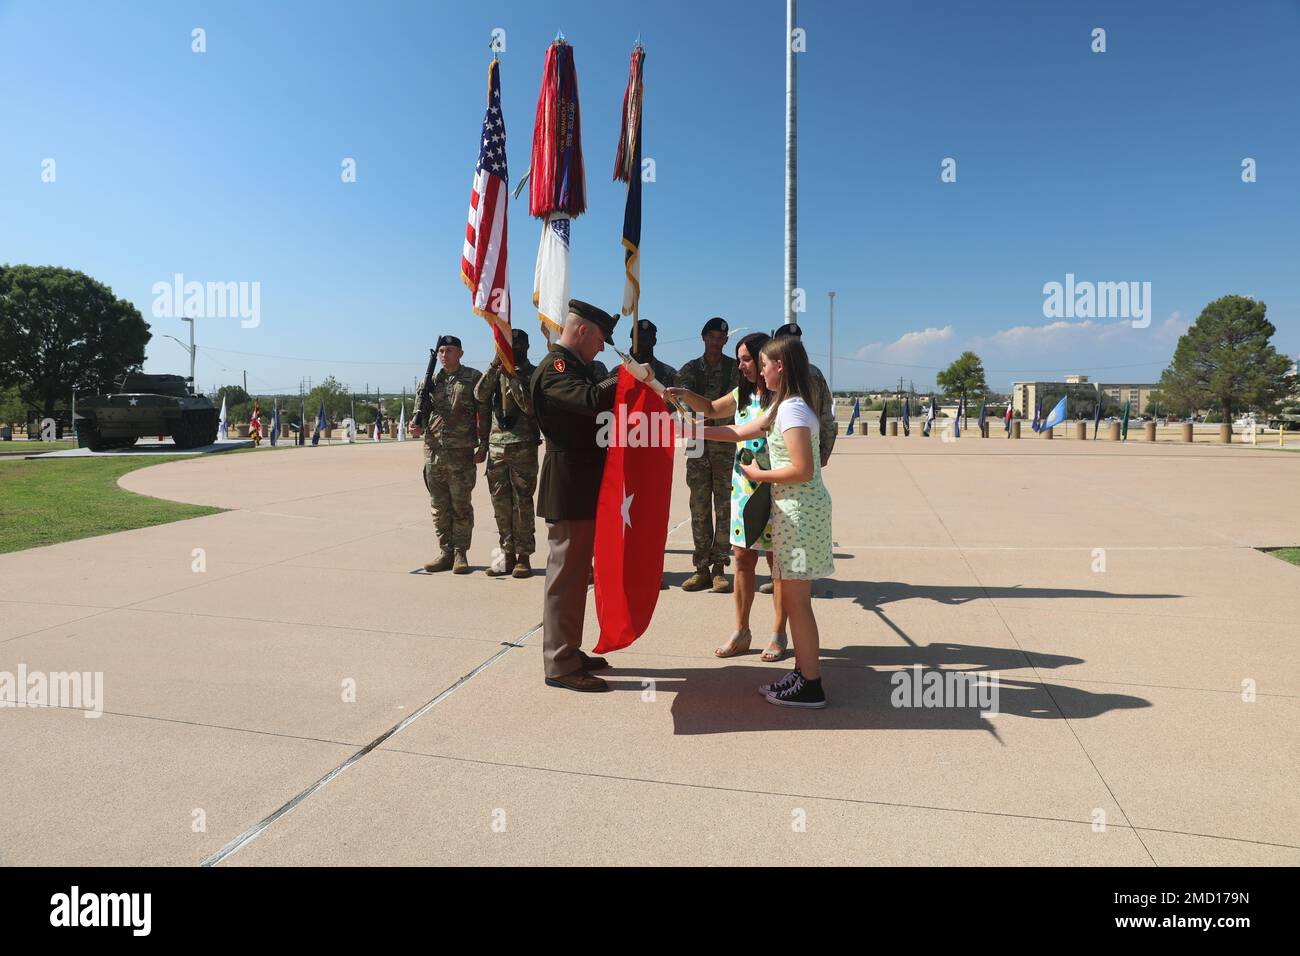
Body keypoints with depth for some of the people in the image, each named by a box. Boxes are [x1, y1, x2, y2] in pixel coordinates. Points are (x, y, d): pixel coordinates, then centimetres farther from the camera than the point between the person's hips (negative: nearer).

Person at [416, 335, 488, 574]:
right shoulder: (432, 381, 14)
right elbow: (421, 409, 18)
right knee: (439, 507, 8)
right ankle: (446, 553, 17)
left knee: (461, 506, 1)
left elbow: (484, 413, -2)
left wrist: (483, 446, -7)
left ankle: (460, 554, 9)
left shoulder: (473, 378, 1)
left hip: (461, 452, -5)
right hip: (433, 450, 5)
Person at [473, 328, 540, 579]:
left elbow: (529, 405, -14)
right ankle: (508, 555, 14)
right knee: (501, 504, 6)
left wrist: (512, 376, -14)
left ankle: (524, 556, 5)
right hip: (496, 445, 5)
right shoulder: (497, 372, 14)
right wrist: (494, 366, -8)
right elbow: (480, 395, -1)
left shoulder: (532, 374, 0)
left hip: (523, 447, -5)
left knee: (522, 503, -2)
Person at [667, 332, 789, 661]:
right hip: (743, 488, 6)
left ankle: (779, 634, 18)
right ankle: (741, 632, 21)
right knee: (743, 561, 10)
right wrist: (684, 395, 6)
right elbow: (711, 409, 23)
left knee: (777, 562, 5)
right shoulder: (742, 395, 10)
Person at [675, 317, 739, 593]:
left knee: (724, 507, 0)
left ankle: (719, 567, 6)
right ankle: (702, 568, 9)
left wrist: (710, 418, -23)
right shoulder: (690, 368, 9)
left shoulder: (735, 369, 4)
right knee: (699, 508, 3)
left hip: (726, 443, -2)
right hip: (697, 444, 2)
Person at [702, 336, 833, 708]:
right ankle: (802, 672, 24)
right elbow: (738, 432, 19)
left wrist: (757, 474, -11)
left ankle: (811, 686, 7)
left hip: (801, 510, -10)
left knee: (795, 600, -2)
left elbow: (803, 470, -24)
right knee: (789, 595, 15)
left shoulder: (792, 410, -17)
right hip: (792, 509, 10)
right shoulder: (783, 407, 14)